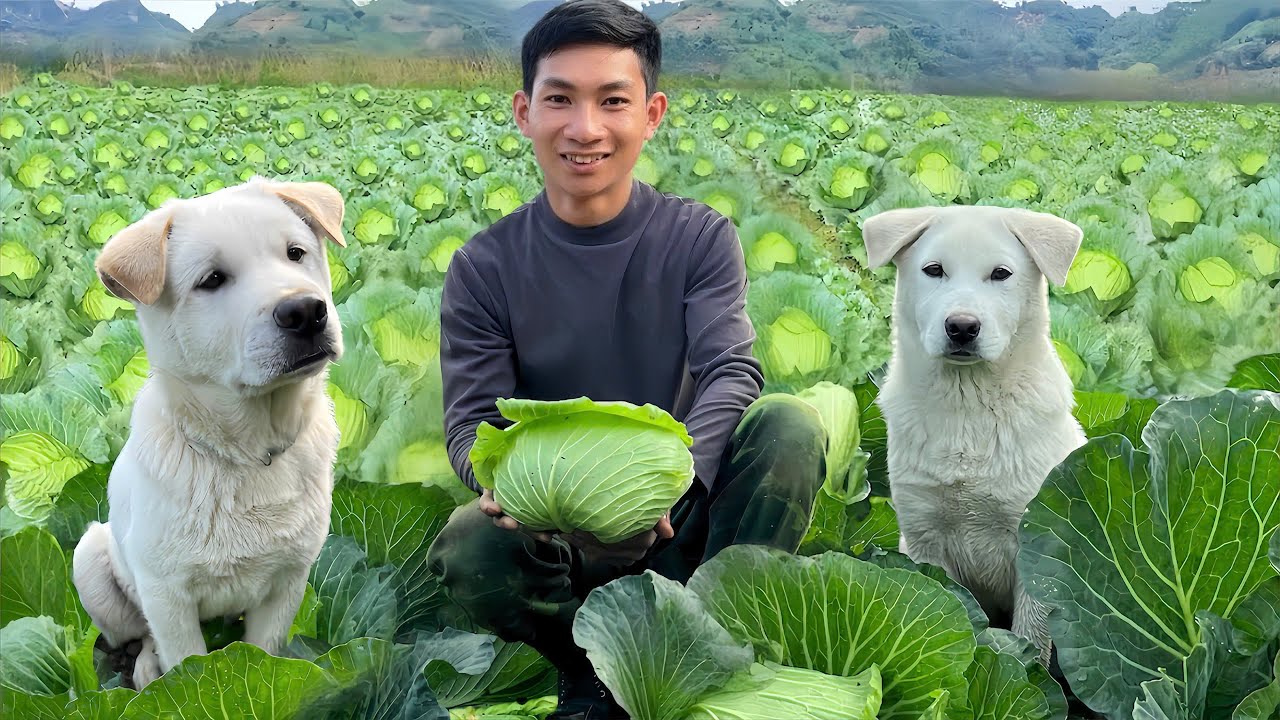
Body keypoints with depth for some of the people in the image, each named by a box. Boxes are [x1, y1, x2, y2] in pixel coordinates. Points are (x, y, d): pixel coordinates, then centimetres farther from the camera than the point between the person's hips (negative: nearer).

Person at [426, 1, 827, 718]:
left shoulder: (700, 237, -2)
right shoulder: (486, 267, -2)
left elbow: (732, 371, -15)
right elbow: (472, 419, -7)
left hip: (680, 523, 1)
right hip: (558, 534, 0)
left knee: (790, 424, -27)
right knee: (469, 546, -33)